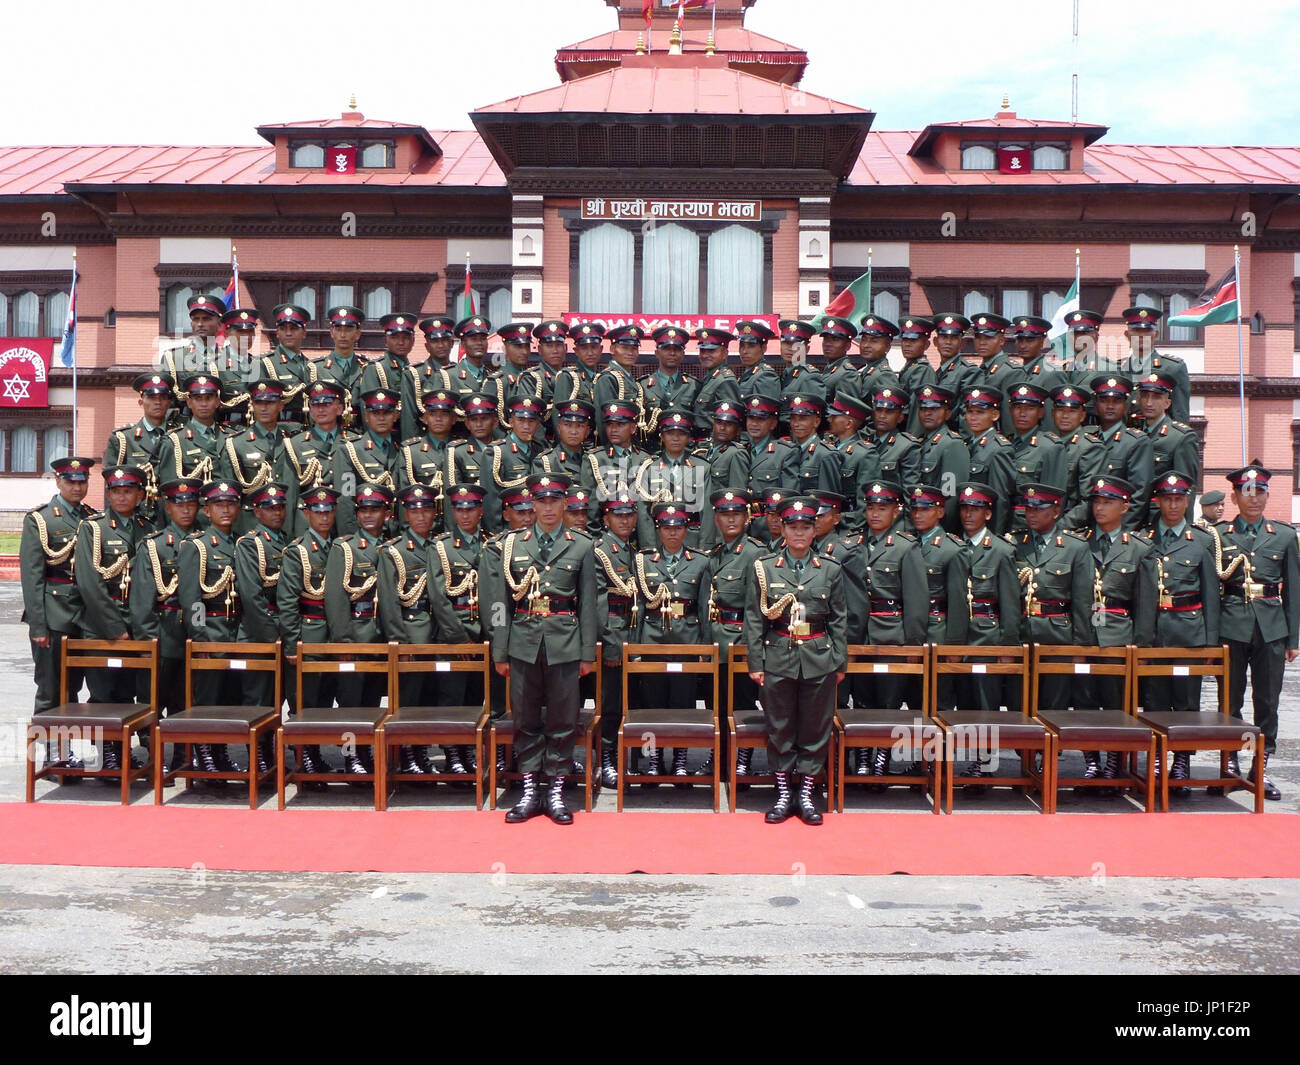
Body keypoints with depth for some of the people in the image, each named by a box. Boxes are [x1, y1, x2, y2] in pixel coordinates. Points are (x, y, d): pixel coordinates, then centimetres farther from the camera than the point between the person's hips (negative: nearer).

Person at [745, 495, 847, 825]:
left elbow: (839, 620, 7)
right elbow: (753, 619, 2)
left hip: (819, 659, 1)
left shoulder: (831, 569, 4)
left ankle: (807, 794, 19)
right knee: (779, 727, 6)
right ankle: (783, 794, 20)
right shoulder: (764, 567, 1)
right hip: (778, 658, -1)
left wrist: (840, 663, 3)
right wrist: (755, 663, -2)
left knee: (816, 728, 6)